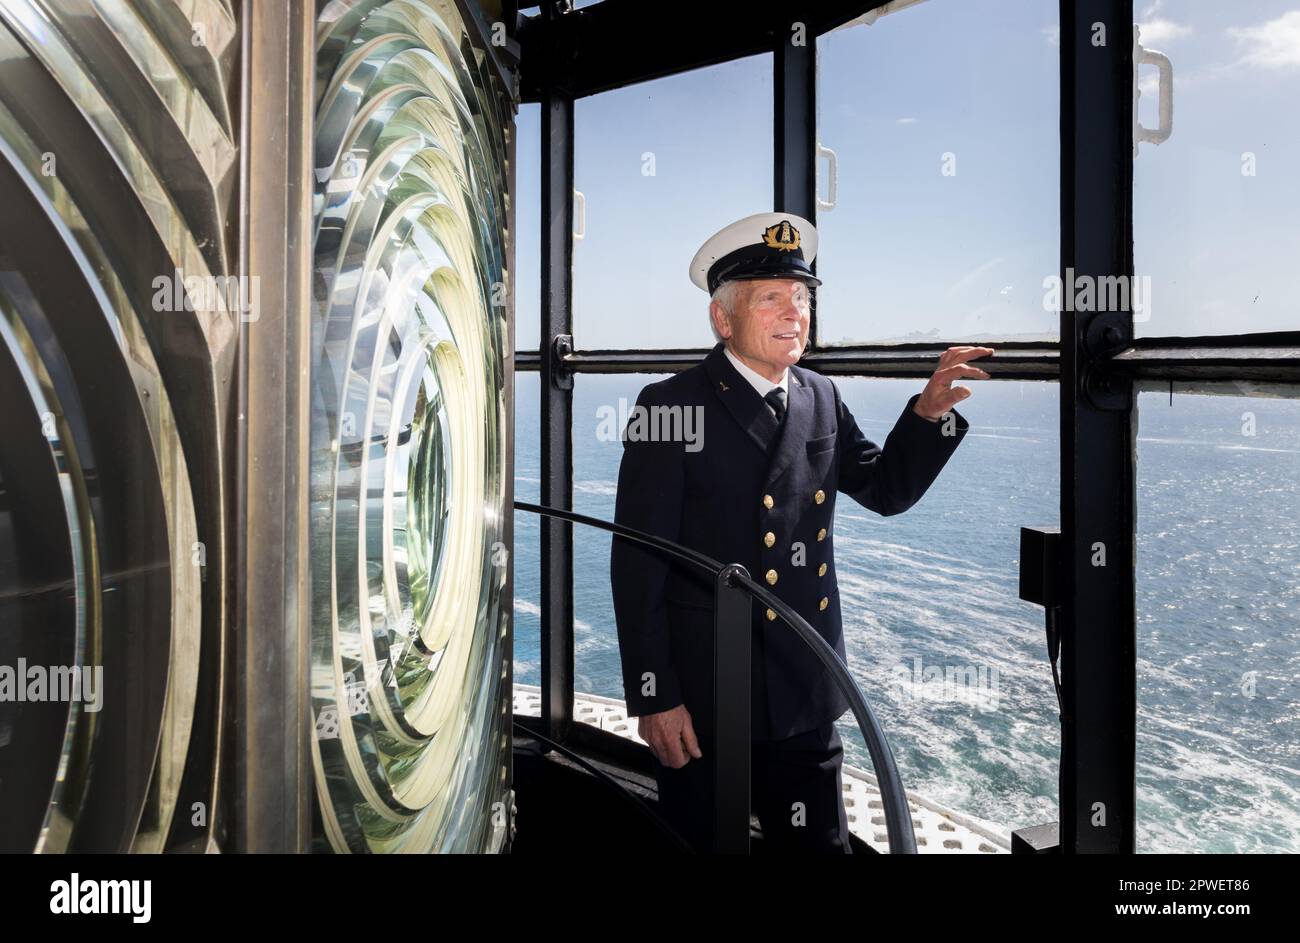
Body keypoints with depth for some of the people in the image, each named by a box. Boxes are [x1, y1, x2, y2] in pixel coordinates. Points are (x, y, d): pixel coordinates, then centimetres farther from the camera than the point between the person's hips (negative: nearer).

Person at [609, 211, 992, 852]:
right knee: (705, 844, 12)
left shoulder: (821, 400, 6)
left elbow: (887, 490, 17)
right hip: (702, 706, -4)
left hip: (806, 702, 5)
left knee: (819, 845, 16)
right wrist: (653, 700, -15)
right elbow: (636, 564, -12)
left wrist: (930, 410, -1)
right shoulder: (672, 409, -11)